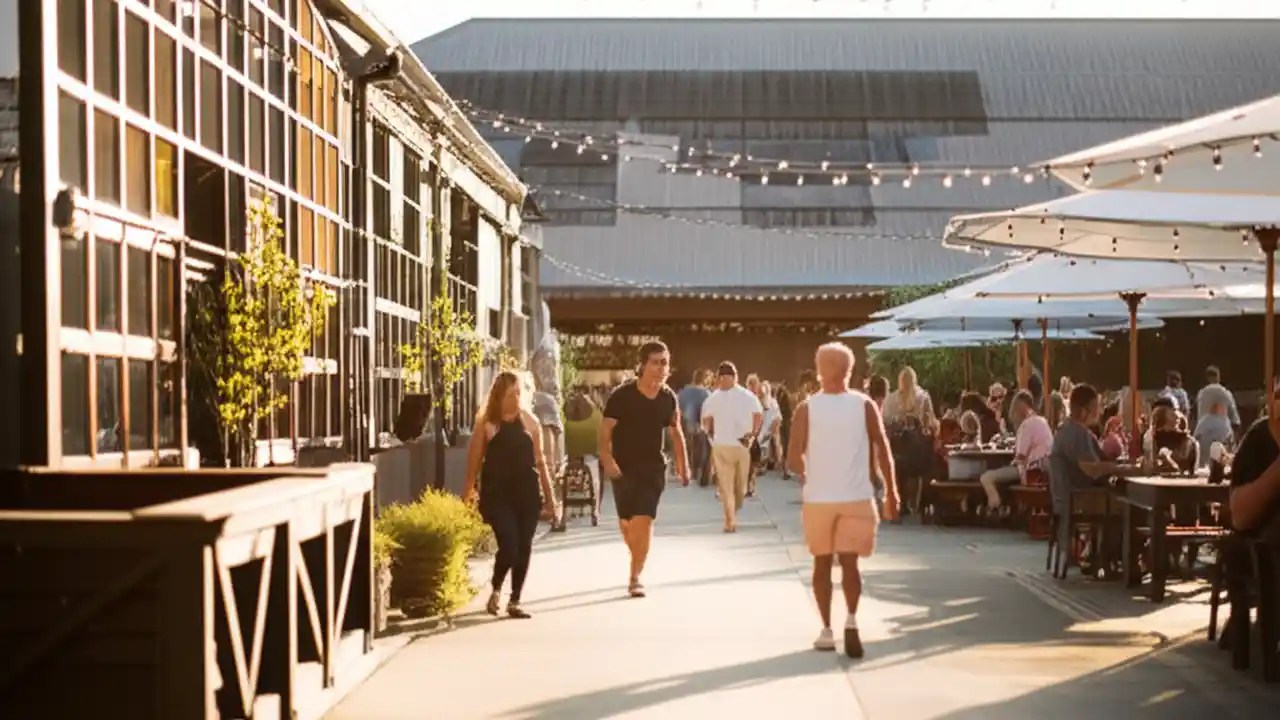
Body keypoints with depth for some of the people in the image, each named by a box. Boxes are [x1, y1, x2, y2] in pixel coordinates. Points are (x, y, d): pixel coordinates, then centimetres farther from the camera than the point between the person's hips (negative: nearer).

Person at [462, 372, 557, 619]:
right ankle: (496, 590, 16)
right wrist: (468, 493, -4)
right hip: (497, 494, -3)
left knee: (524, 548, 4)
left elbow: (540, 461, 10)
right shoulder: (488, 424, -2)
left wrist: (549, 495, 9)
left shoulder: (530, 421, 6)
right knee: (508, 546, -12)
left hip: (527, 492, 3)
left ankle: (514, 601, 16)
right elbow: (475, 460, 0)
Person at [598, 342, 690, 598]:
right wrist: (607, 460, -27)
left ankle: (635, 578, -7)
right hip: (624, 466, -1)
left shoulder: (668, 398, -2)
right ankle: (638, 562, 40)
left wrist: (683, 464, 8)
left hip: (653, 468, 1)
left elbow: (675, 433, 11)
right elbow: (606, 430, -14)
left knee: (644, 521, -11)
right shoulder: (622, 395, -12)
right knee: (626, 522, 12)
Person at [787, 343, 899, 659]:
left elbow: (794, 458, -6)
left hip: (818, 498, 0)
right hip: (856, 498, 0)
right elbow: (882, 450, 0)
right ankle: (850, 620, -22)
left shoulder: (806, 408, -3)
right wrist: (891, 491, 8)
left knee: (822, 562, 14)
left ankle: (827, 630, 16)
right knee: (849, 562, 2)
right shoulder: (864, 405, -1)